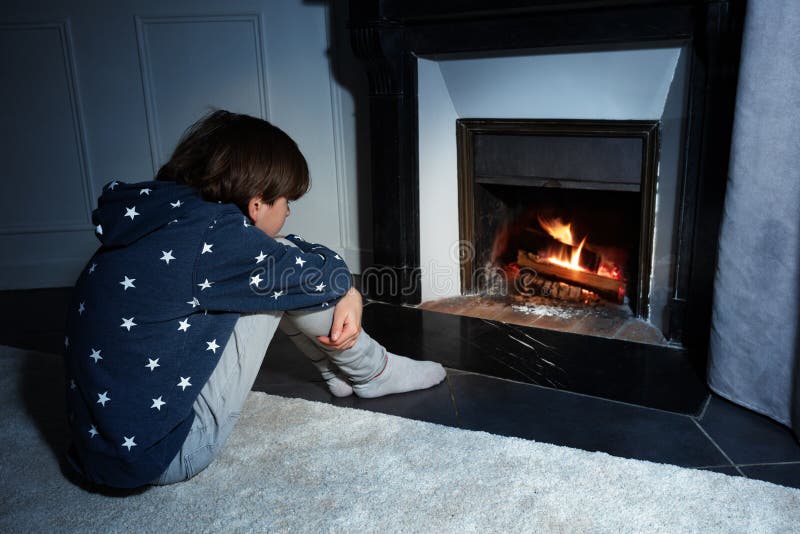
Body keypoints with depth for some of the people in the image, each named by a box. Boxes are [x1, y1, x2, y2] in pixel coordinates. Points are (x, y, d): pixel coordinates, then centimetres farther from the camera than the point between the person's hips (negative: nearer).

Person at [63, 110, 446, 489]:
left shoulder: (163, 216, 2)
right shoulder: (209, 230, -23)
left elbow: (271, 253, 11)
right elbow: (329, 275, -12)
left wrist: (347, 295, 1)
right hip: (160, 457, -8)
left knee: (276, 272, 9)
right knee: (282, 277, -8)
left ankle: (338, 369, 22)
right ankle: (373, 372, 12)